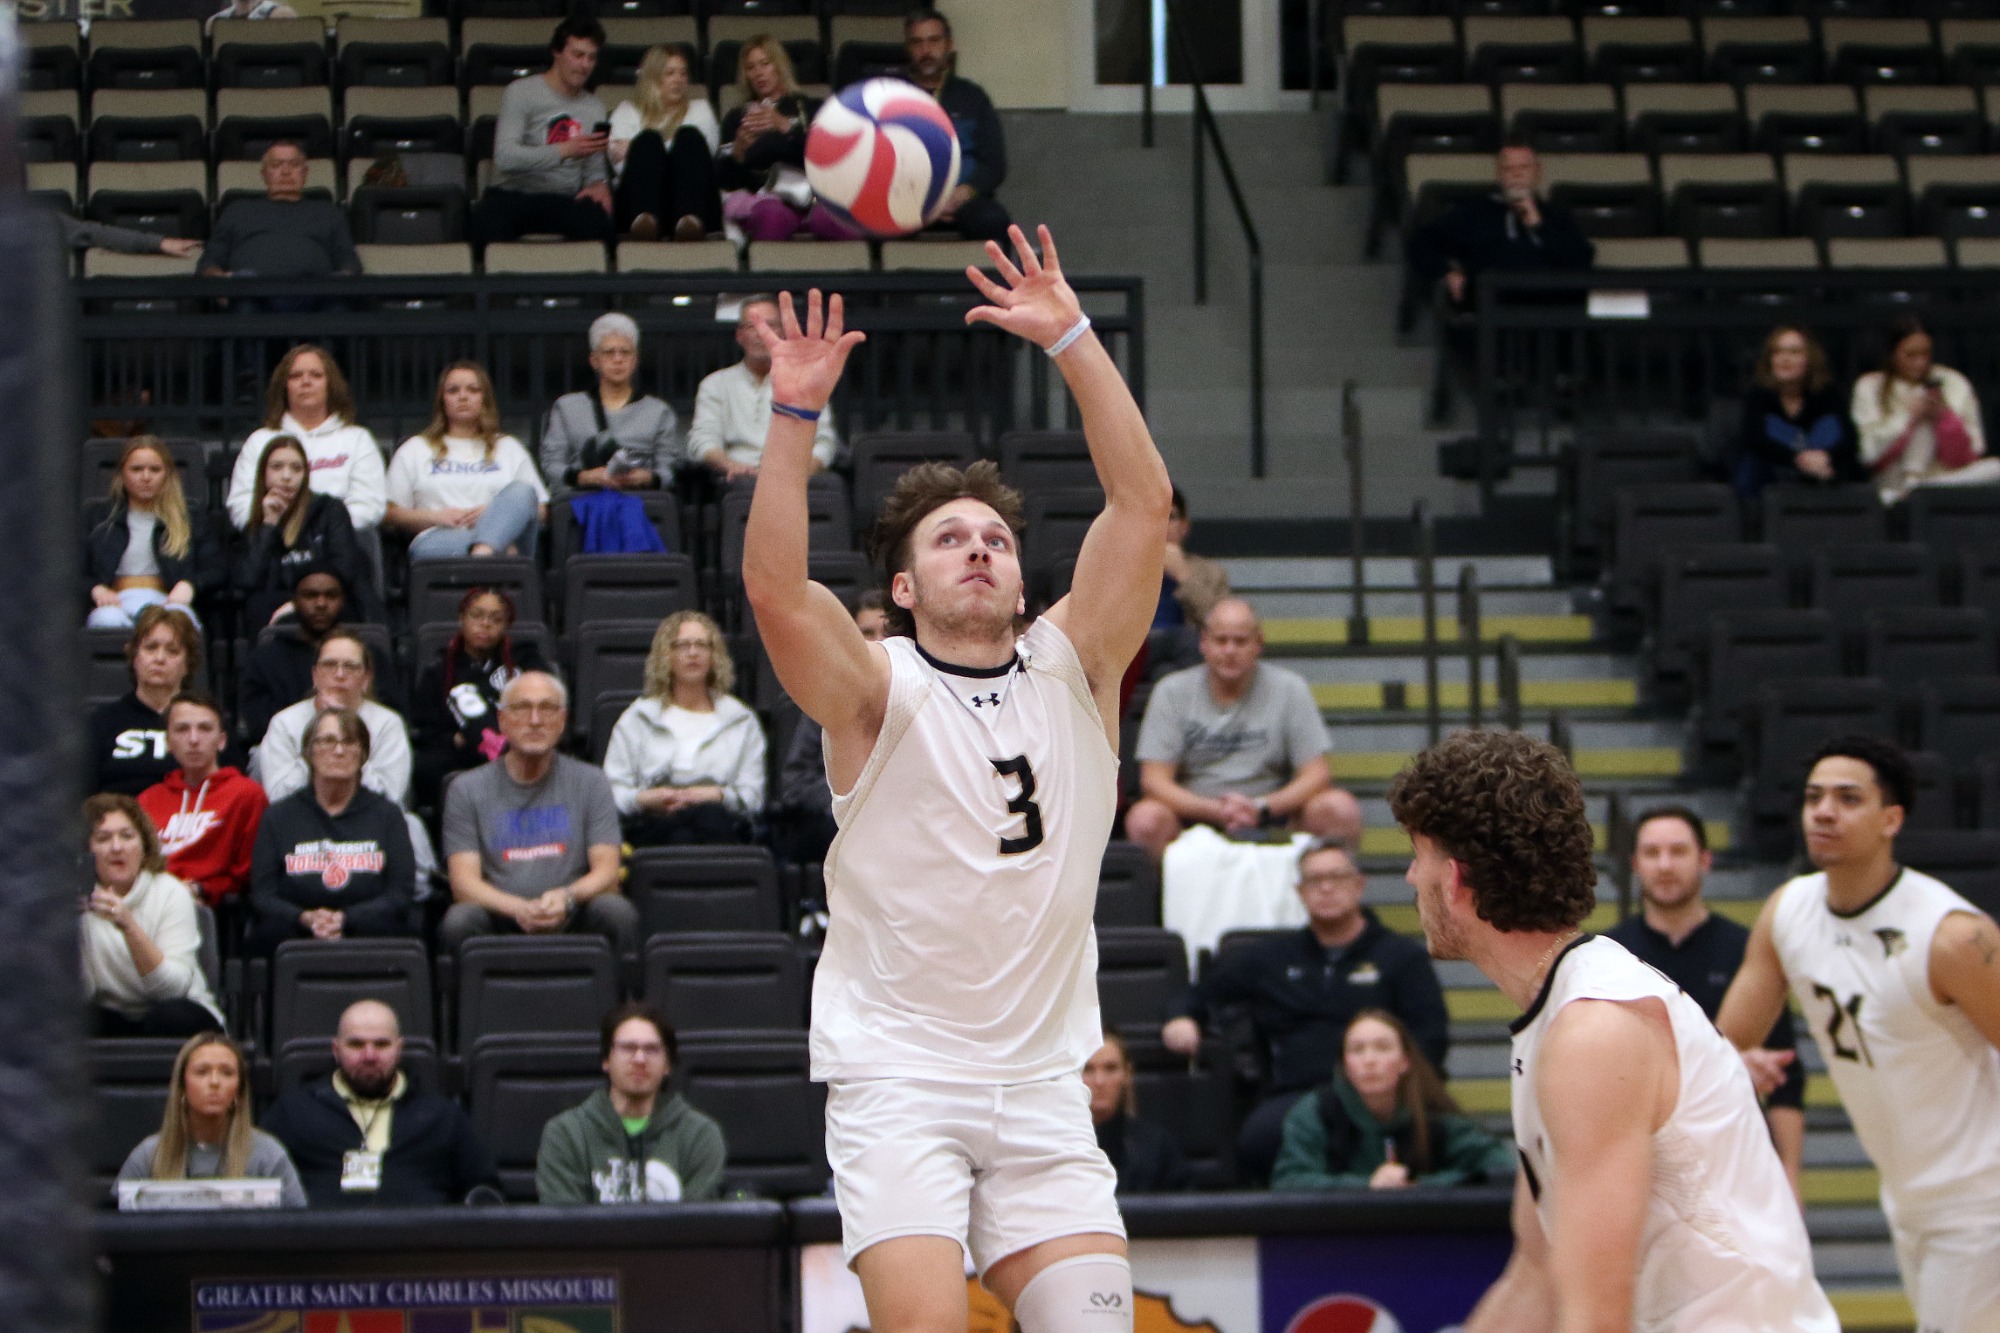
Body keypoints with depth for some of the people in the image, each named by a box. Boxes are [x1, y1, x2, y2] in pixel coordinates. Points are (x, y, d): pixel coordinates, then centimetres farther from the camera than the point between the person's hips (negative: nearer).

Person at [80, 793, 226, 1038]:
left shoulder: (171, 893, -9)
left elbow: (173, 988, -21)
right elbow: (81, 990, -13)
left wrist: (129, 926, -34)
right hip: (110, 1019, 1)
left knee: (168, 1017, -35)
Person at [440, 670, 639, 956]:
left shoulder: (590, 782, 13)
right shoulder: (467, 790, 9)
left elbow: (606, 873, 4)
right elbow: (464, 883, -1)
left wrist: (567, 898, -20)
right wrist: (519, 909, -22)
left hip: (571, 920, 1)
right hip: (500, 919, -1)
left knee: (618, 912, -30)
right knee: (459, 921, -33)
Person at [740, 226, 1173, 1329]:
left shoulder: (1073, 669, 7)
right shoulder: (880, 692, -3)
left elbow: (1142, 503, -4)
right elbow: (774, 588, -22)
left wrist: (1071, 339, -11)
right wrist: (794, 416, -30)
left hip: (1041, 1086, 4)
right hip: (894, 1077, -3)